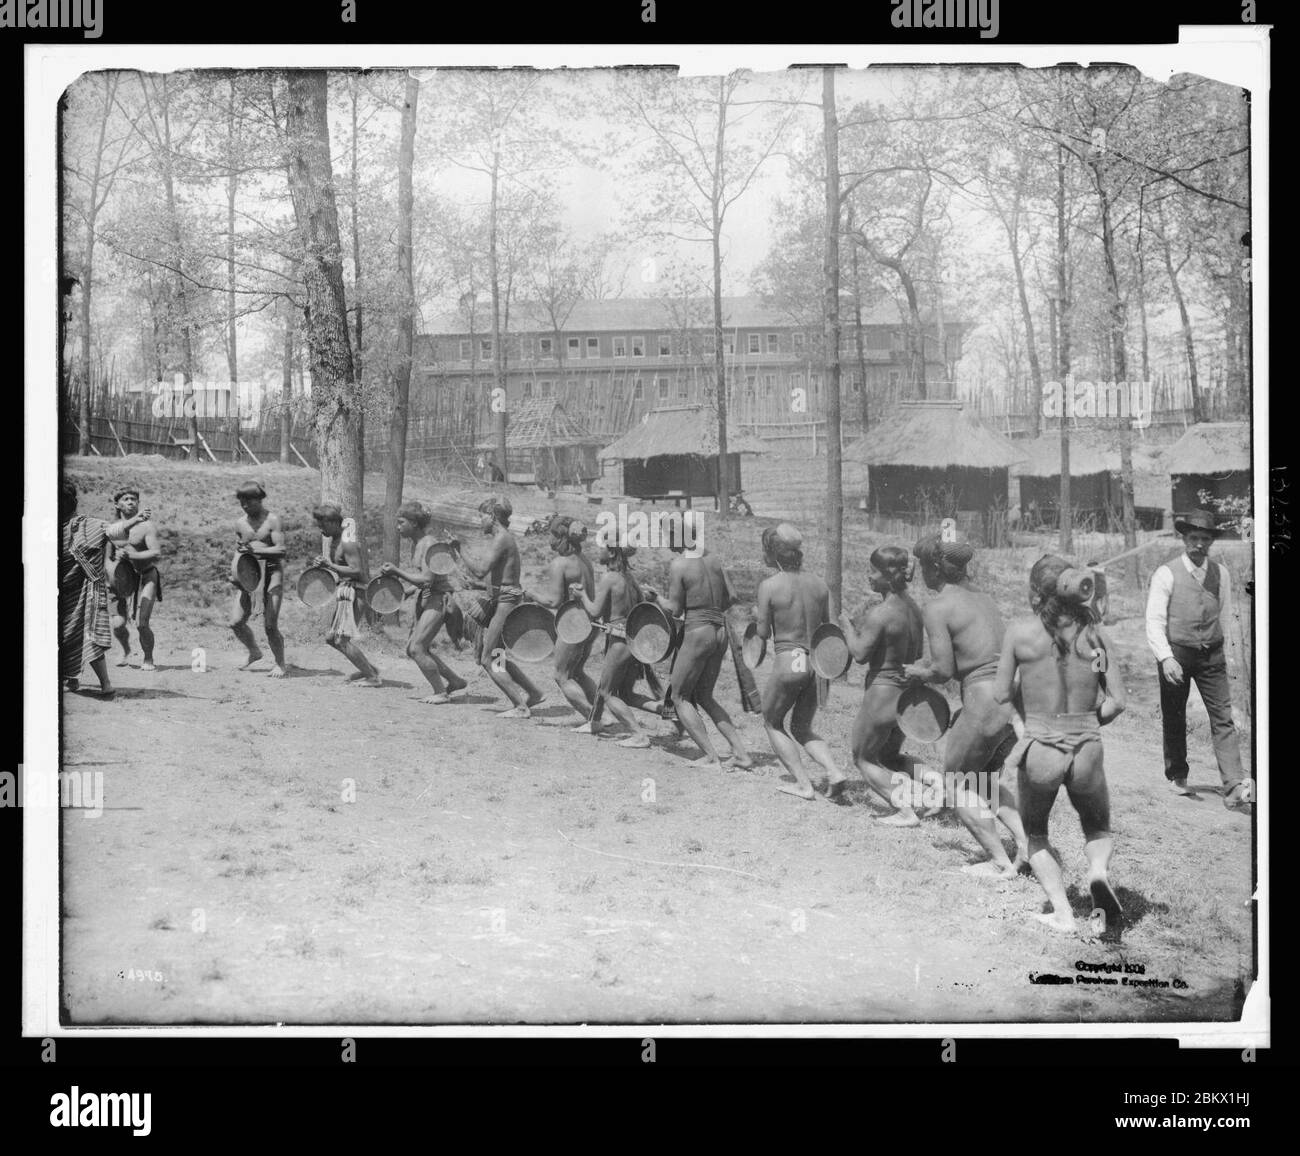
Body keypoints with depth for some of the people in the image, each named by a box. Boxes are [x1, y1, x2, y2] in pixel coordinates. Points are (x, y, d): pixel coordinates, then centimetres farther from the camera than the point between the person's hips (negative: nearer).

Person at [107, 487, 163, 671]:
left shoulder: (146, 526, -7)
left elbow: (157, 553, -18)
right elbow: (109, 557, 18)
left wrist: (130, 555, -24)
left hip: (146, 577, -4)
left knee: (142, 624, -16)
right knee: (118, 625, -7)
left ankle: (148, 659, 8)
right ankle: (126, 652, 25)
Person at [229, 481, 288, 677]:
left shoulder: (273, 520, -5)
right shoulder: (240, 524, 11)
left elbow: (281, 550, -12)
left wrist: (255, 550, -23)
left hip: (271, 571, -5)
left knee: (270, 625, -9)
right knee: (236, 622, -4)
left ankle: (280, 664, 10)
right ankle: (254, 652, 24)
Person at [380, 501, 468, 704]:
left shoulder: (429, 544, -17)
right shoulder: (416, 545, 12)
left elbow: (427, 579, -24)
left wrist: (397, 571, -19)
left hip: (439, 598, -10)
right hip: (425, 599, 10)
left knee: (417, 648, -14)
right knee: (412, 649, 9)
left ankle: (441, 693, -2)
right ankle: (455, 681, 20)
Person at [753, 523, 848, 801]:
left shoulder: (769, 586, -10)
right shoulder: (819, 584, 4)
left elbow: (764, 633, -4)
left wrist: (758, 616, 16)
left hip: (788, 663, -5)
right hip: (817, 662, 5)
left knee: (772, 723, 19)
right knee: (802, 728, 22)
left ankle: (804, 784, 10)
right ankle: (834, 773, 0)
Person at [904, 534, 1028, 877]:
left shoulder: (937, 607, -8)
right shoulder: (983, 598, 16)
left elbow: (944, 670, -11)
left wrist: (915, 671, 10)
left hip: (984, 700, -8)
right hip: (1017, 697, 8)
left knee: (956, 786, 12)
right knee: (983, 779, 27)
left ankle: (1000, 862, 8)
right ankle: (1025, 842, 12)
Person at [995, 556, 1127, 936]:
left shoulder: (1020, 632, -7)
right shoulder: (1094, 633, -1)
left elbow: (1001, 695, -1)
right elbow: (1118, 701, -2)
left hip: (1040, 750, -1)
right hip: (1087, 751, 1)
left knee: (1035, 835, 24)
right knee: (1098, 830, 26)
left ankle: (1062, 912, 6)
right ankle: (1098, 872, -7)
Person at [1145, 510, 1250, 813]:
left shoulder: (1221, 574, 5)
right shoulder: (1166, 574, -8)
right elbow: (1154, 622, -11)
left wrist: (1218, 646, 13)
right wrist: (1166, 658, -21)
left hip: (1212, 655, 2)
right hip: (1176, 654, -2)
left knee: (1223, 720, -7)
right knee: (1174, 720, 10)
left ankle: (1234, 790, -13)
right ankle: (1177, 777, 29)